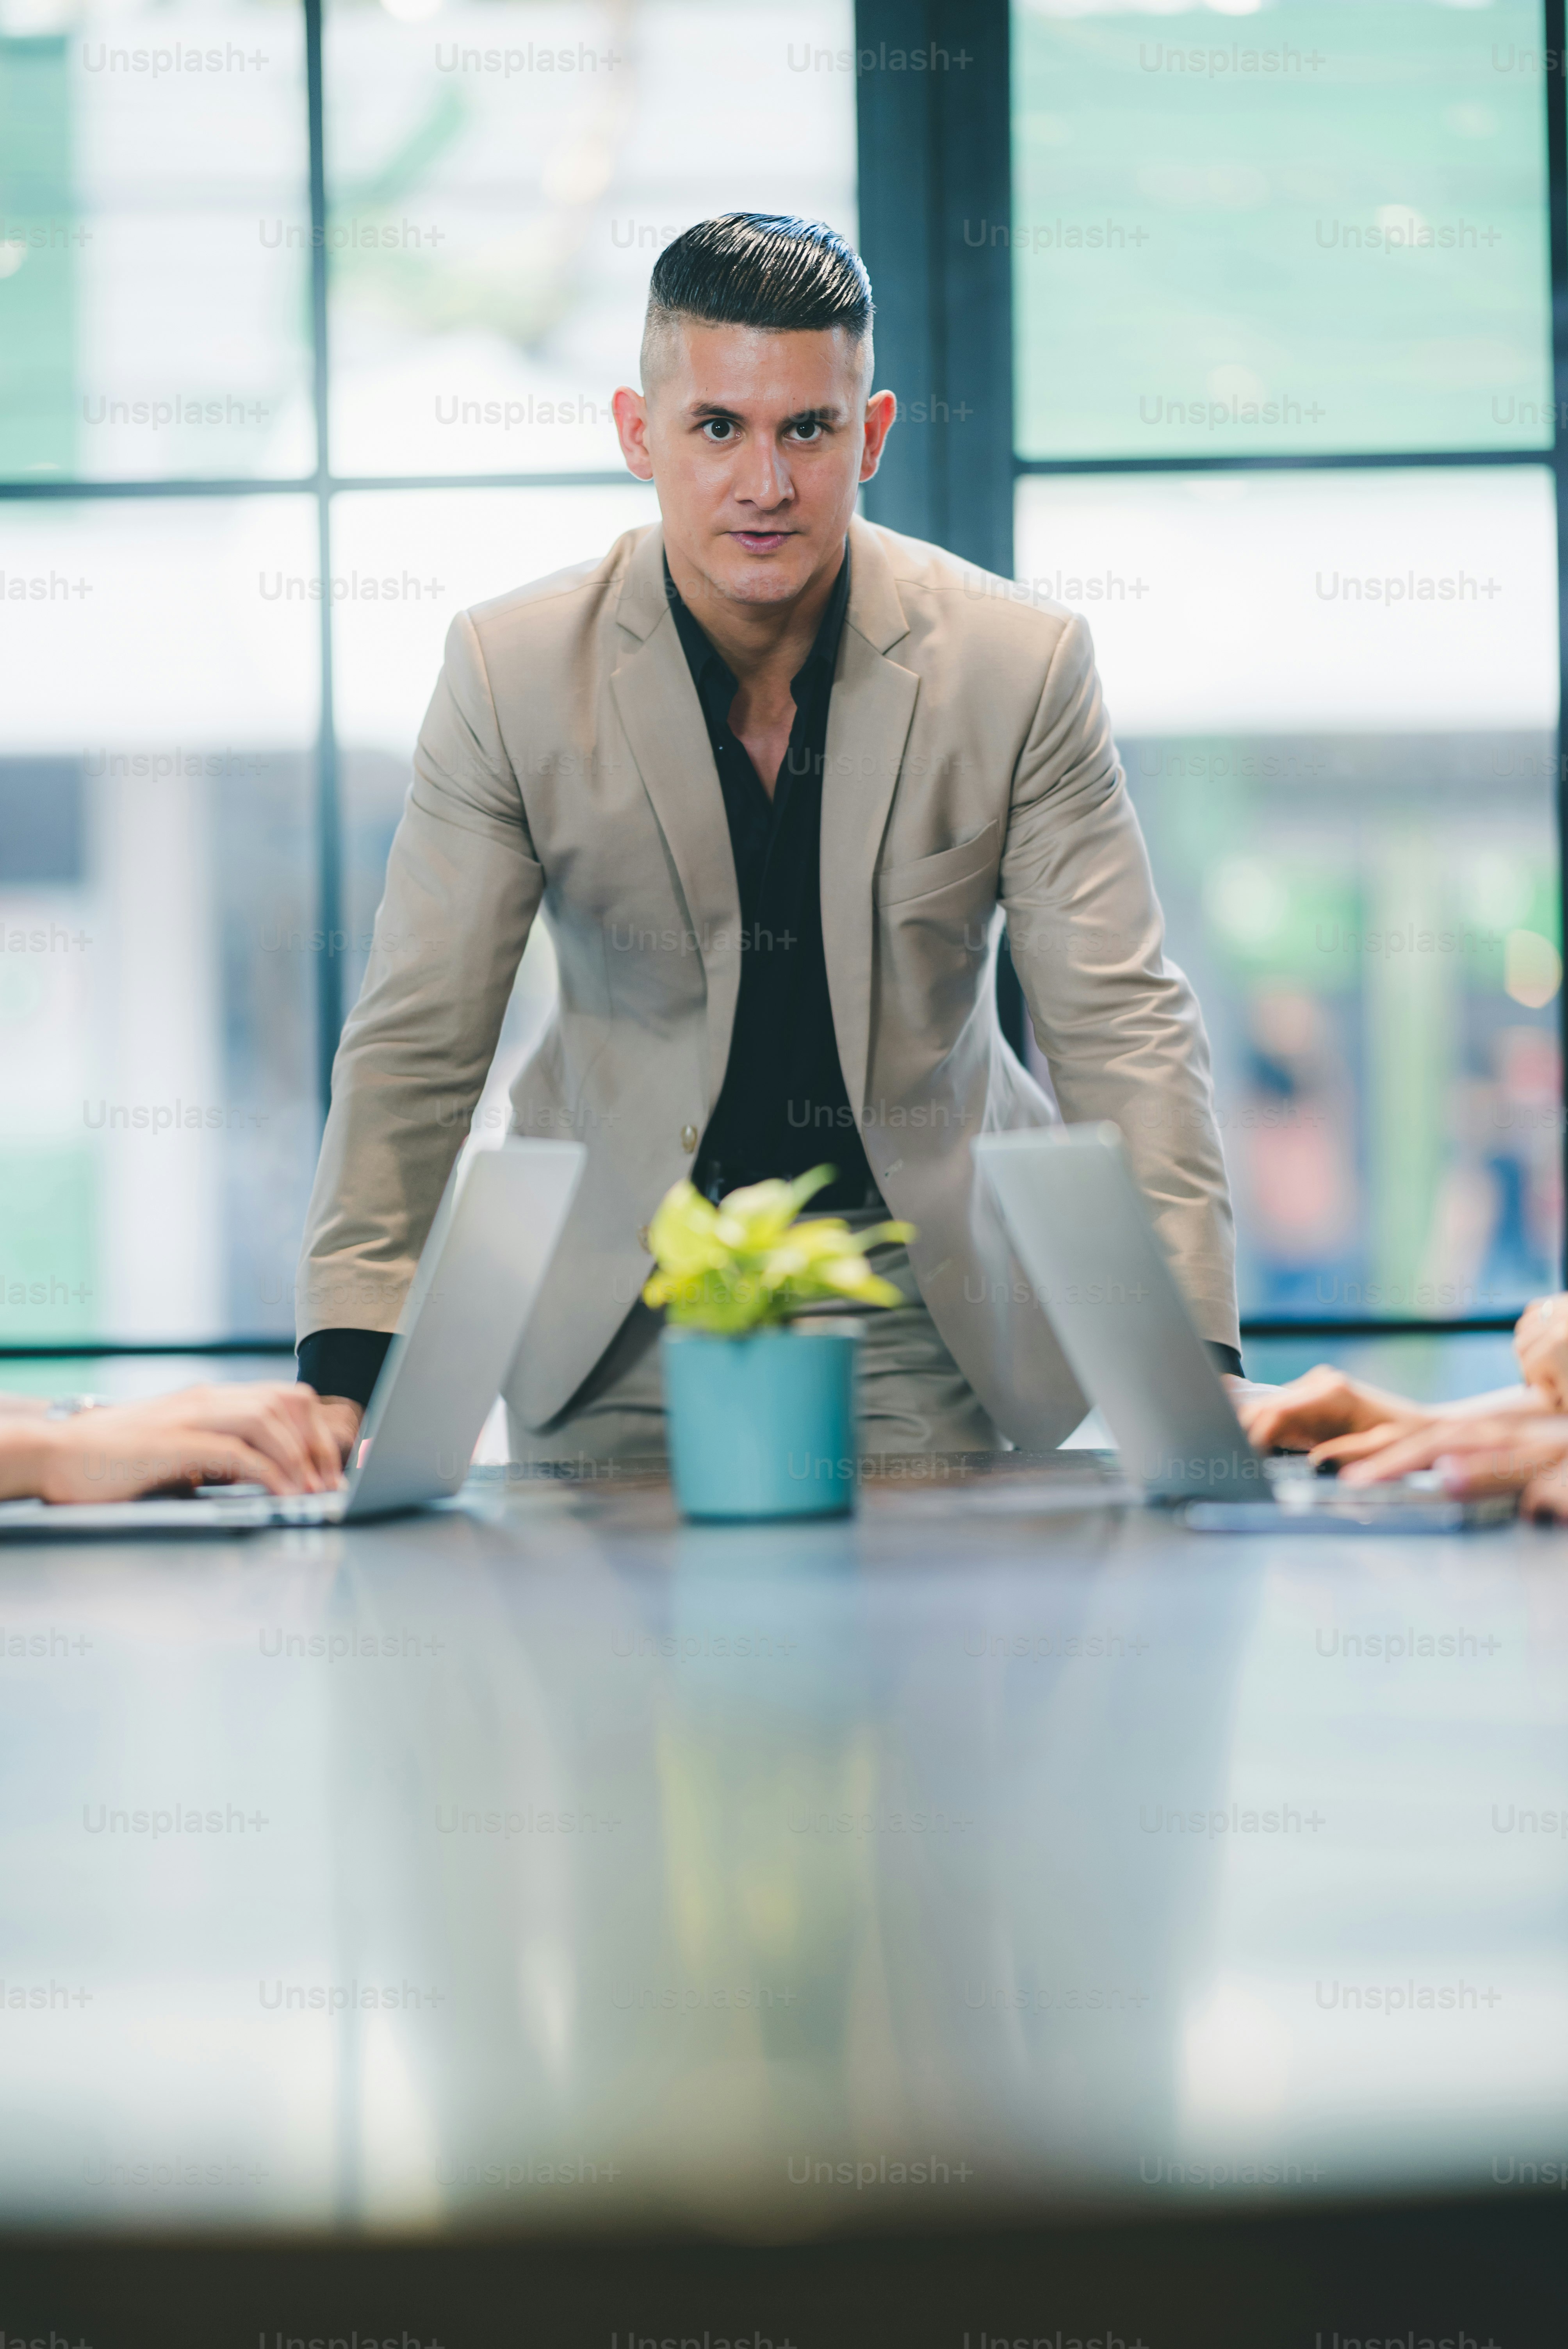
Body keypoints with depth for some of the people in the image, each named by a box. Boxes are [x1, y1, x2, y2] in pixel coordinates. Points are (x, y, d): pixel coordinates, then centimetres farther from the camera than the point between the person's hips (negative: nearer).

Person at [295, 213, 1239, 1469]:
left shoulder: (1020, 663, -9)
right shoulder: (514, 670, -8)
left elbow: (1123, 1026, -9)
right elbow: (416, 1045, -6)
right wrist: (344, 1377, -15)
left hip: (923, 1302, 0)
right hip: (624, 1305, 0)